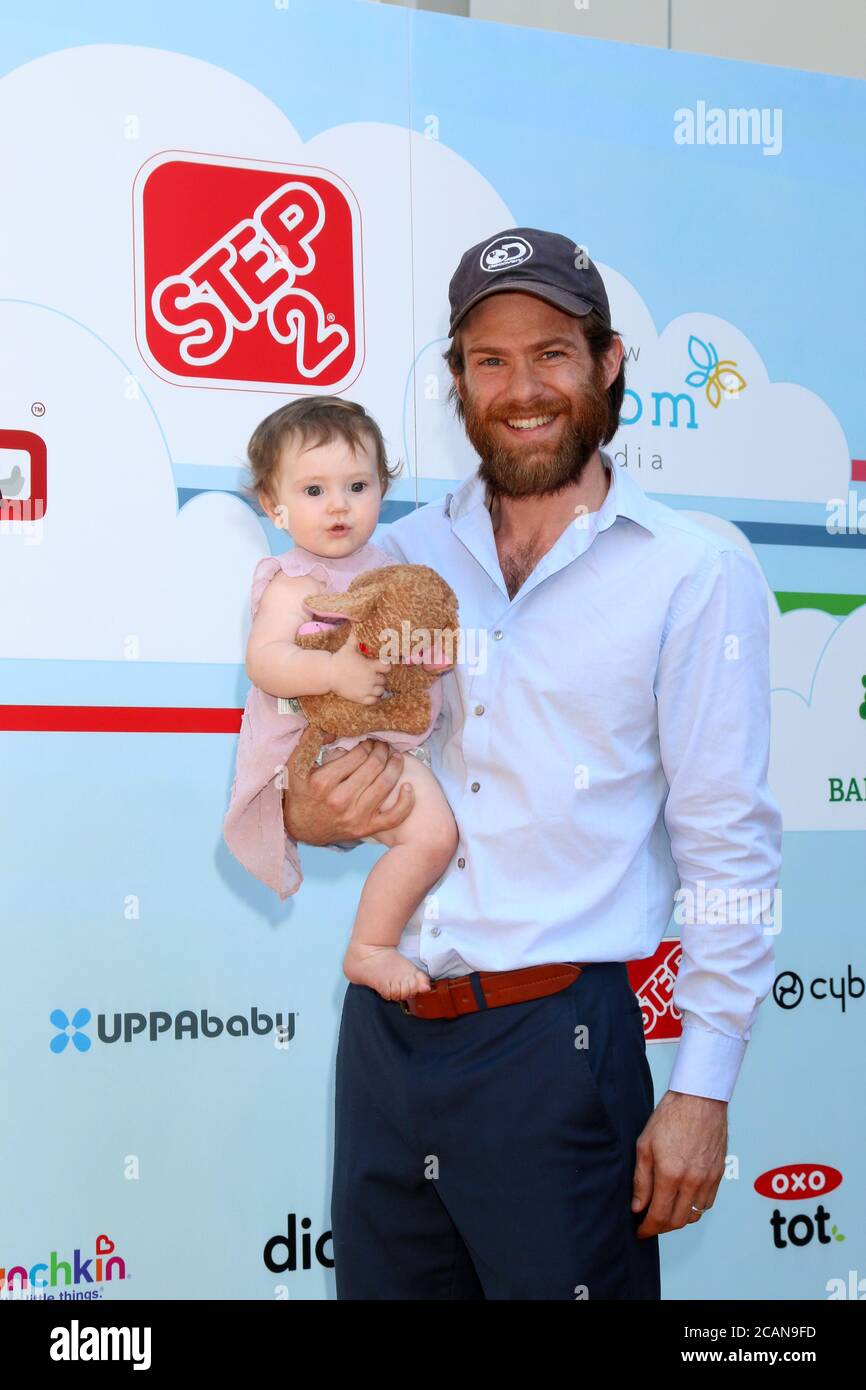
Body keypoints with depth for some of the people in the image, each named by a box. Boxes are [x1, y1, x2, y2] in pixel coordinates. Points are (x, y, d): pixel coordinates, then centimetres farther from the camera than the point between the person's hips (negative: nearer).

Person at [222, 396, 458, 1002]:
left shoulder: (385, 566, 14)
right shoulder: (294, 583, -11)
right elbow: (264, 660, -25)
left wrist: (435, 645, 8)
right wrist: (334, 670, -37)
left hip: (392, 742, 9)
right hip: (330, 747, -9)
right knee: (433, 830, -23)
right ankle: (369, 952, -8)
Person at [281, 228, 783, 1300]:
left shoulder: (696, 574, -4)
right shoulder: (401, 555, 9)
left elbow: (729, 846, -6)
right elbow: (324, 764, 17)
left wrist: (703, 1089, -9)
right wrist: (305, 814, -7)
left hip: (557, 1044, -4)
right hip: (382, 1035, 5)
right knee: (382, 1283, 17)